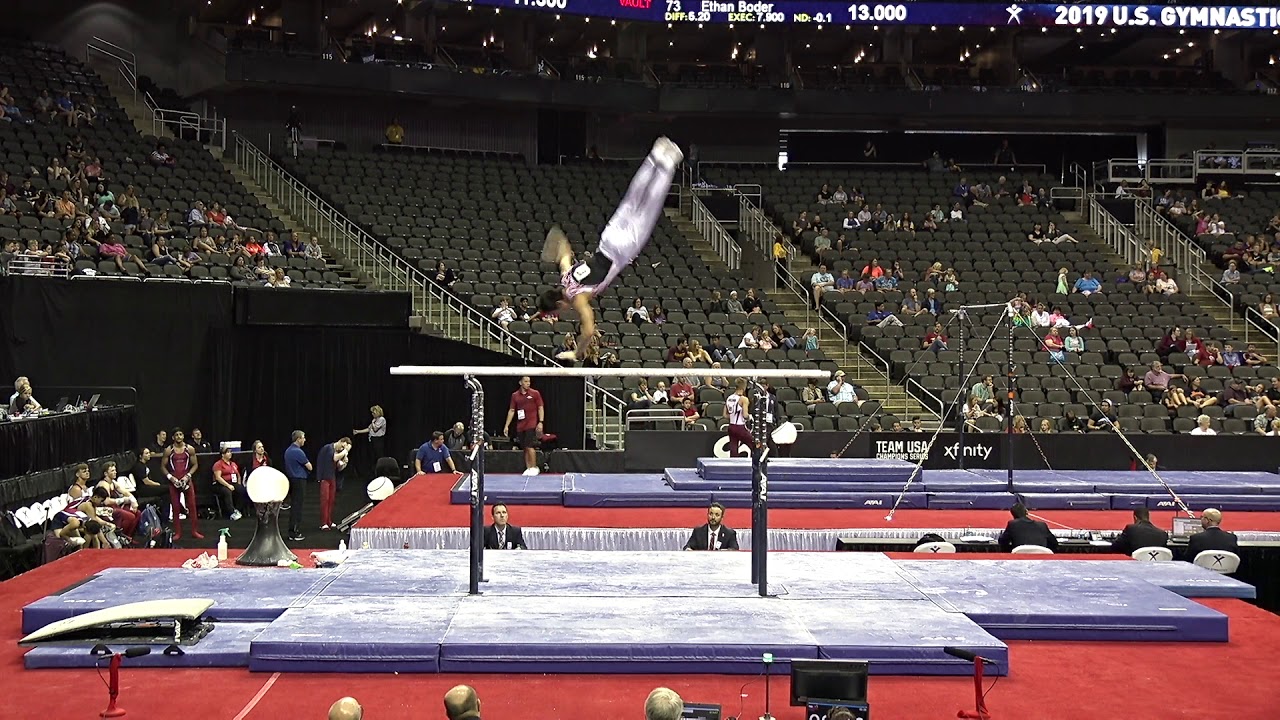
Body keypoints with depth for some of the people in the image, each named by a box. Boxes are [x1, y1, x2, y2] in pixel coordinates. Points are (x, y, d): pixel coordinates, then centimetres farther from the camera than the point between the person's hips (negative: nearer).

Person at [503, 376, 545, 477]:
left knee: (530, 446, -11)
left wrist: (540, 422, -11)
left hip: (532, 425, -4)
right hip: (520, 426, 4)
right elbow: (511, 411, 11)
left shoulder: (535, 393, 0)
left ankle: (534, 467, -1)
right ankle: (528, 468, 11)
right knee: (525, 448, 5)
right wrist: (506, 425, 7)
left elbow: (540, 408, 0)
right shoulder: (515, 395, 8)